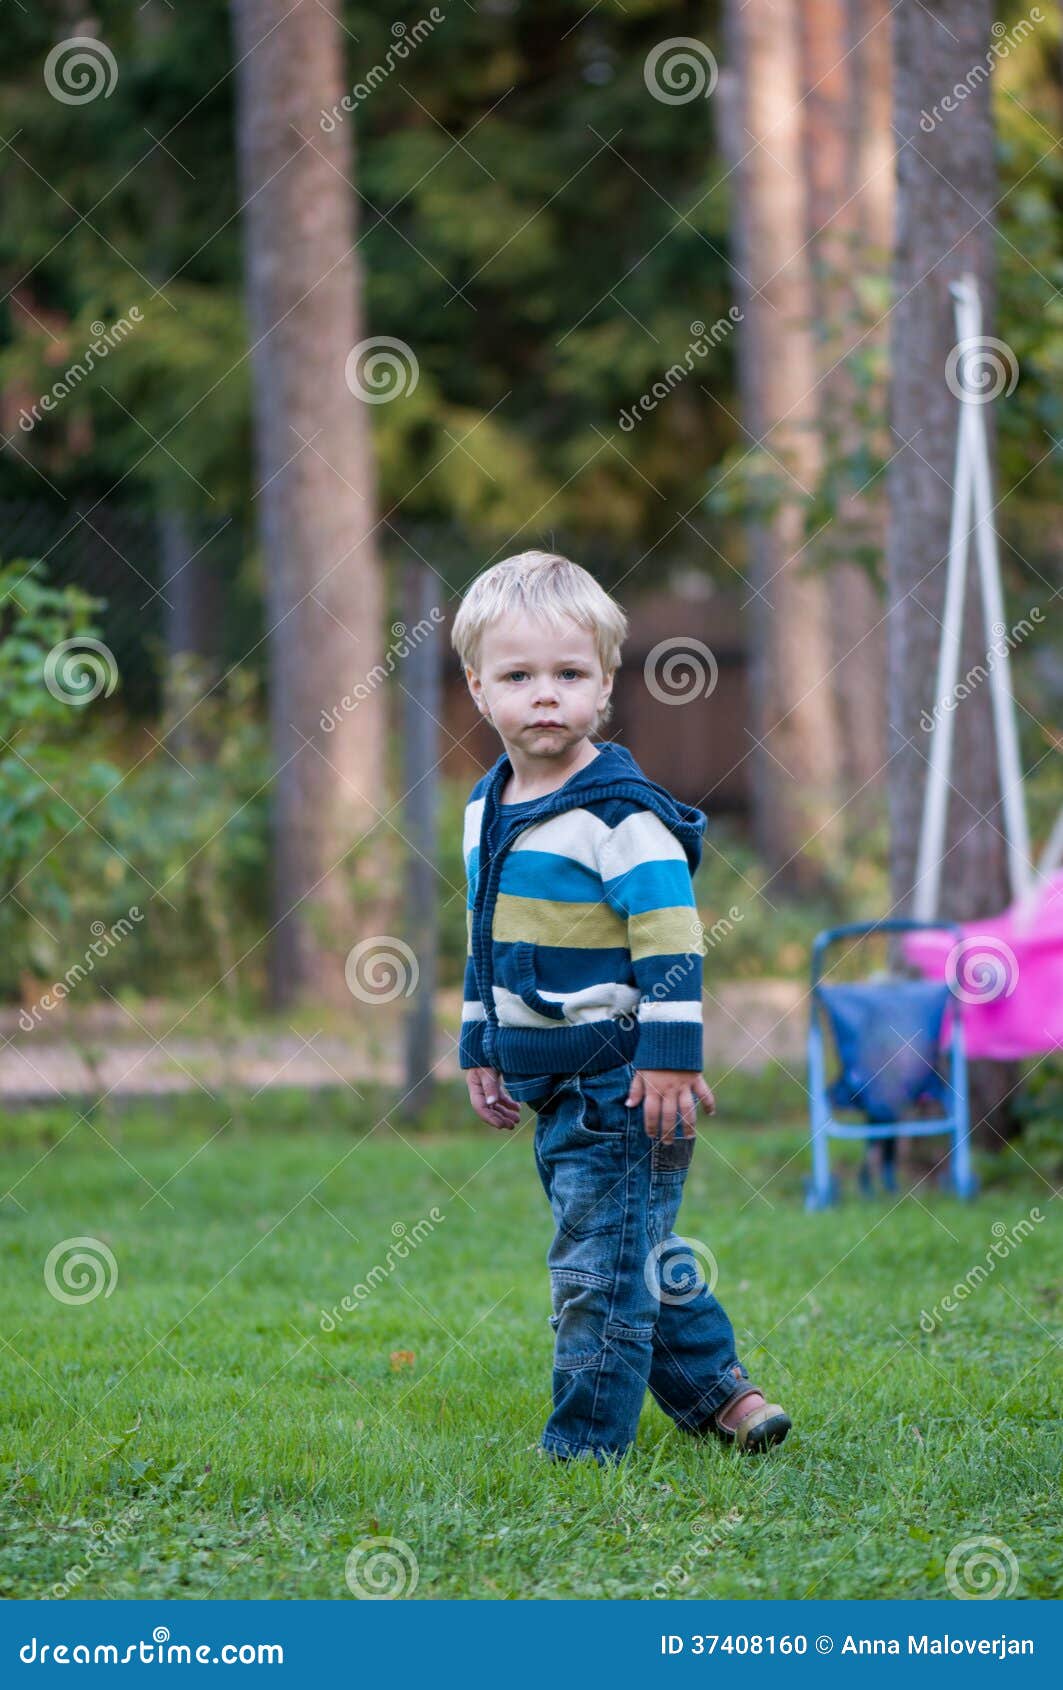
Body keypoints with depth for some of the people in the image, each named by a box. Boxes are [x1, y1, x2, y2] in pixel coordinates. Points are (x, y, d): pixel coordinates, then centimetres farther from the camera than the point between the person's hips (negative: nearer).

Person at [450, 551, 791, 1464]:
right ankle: (713, 1388, 32)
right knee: (639, 1251, 18)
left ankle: (584, 1442, 0)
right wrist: (481, 1050, 20)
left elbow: (671, 943, -17)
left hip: (620, 1078, -8)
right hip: (549, 1081, 8)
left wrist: (670, 1058, -20)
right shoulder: (487, 808, 10)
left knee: (600, 1262, -6)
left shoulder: (622, 813, -15)